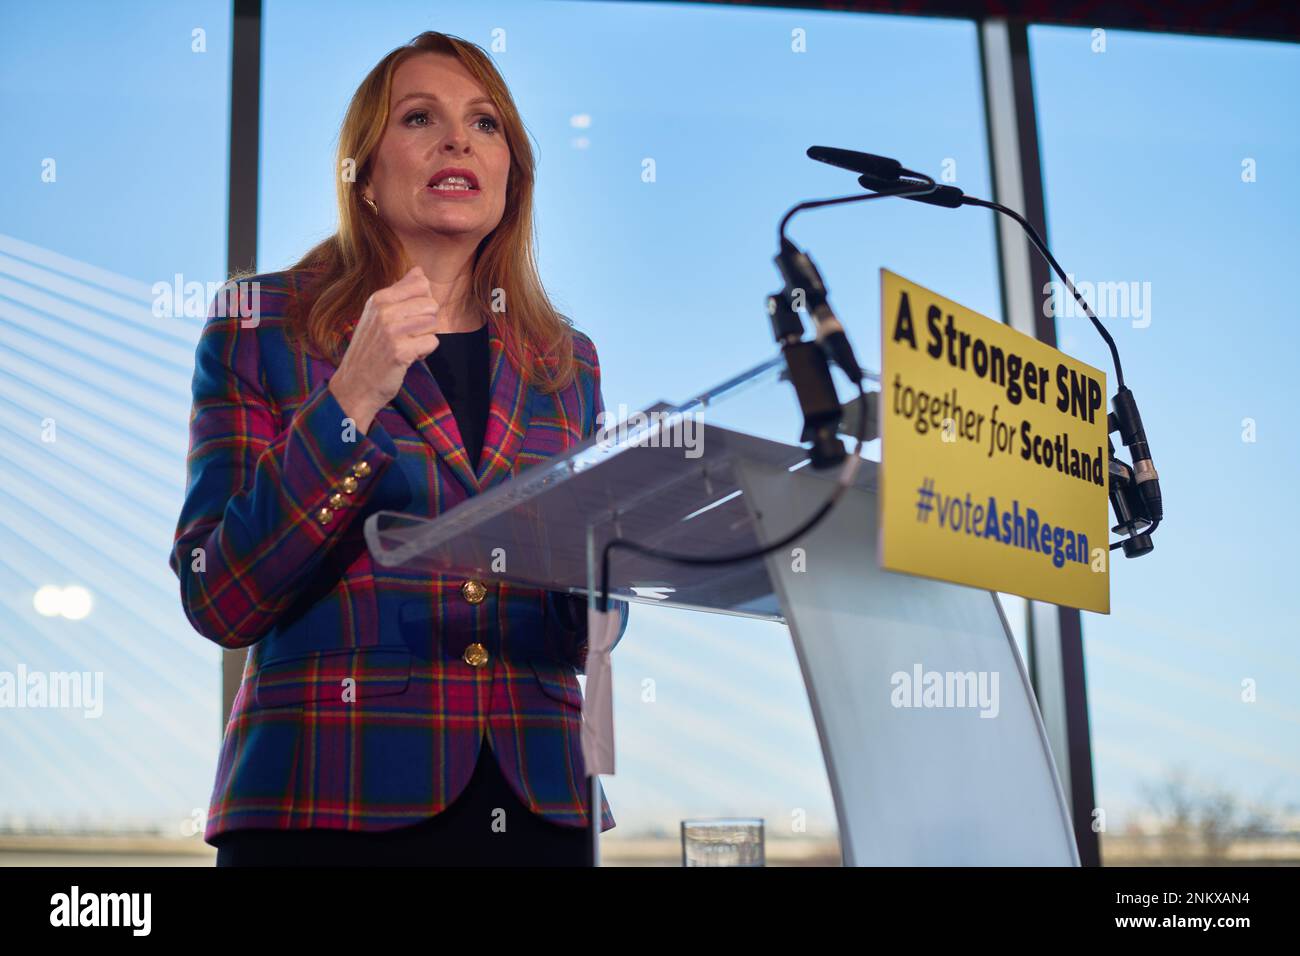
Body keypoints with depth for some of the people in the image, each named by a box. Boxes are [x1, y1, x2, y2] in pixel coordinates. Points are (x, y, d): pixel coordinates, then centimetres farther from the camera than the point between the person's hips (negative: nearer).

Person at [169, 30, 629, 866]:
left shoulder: (564, 359, 9)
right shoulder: (262, 325, 0)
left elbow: (584, 636, 13)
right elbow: (220, 602, -8)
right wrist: (350, 402, -17)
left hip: (537, 805, 4)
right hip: (329, 803, -3)